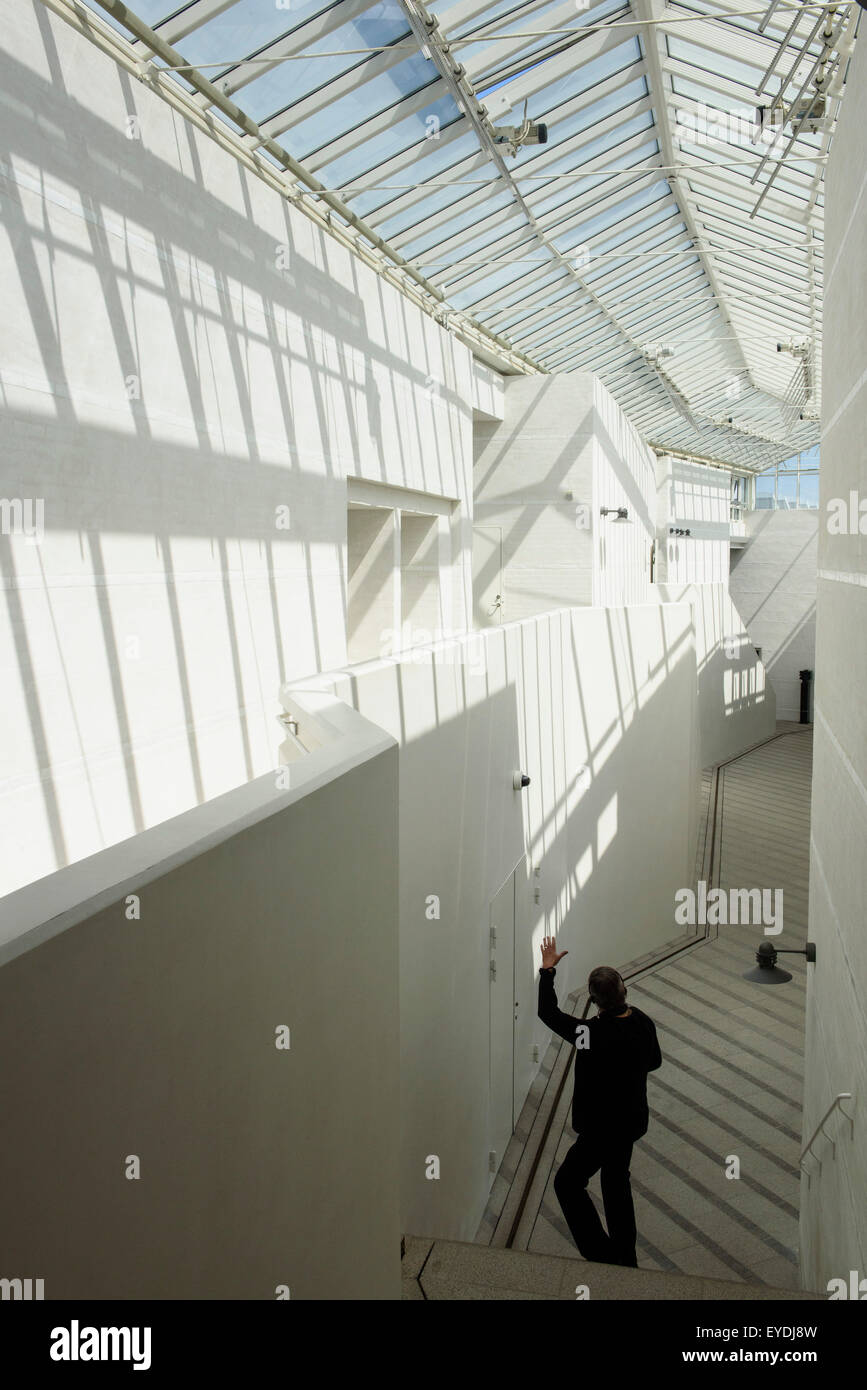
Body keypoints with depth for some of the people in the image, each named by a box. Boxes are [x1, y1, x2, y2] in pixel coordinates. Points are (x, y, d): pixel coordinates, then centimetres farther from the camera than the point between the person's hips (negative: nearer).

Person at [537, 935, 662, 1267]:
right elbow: (654, 1061, 7)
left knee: (567, 1183, 11)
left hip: (603, 1127, -8)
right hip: (632, 1118, 8)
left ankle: (602, 1256, 14)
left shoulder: (593, 1034, -33)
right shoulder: (642, 1022, -11)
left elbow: (548, 1013, -22)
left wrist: (547, 969, -13)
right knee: (616, 1181, 26)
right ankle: (625, 1257, 41)